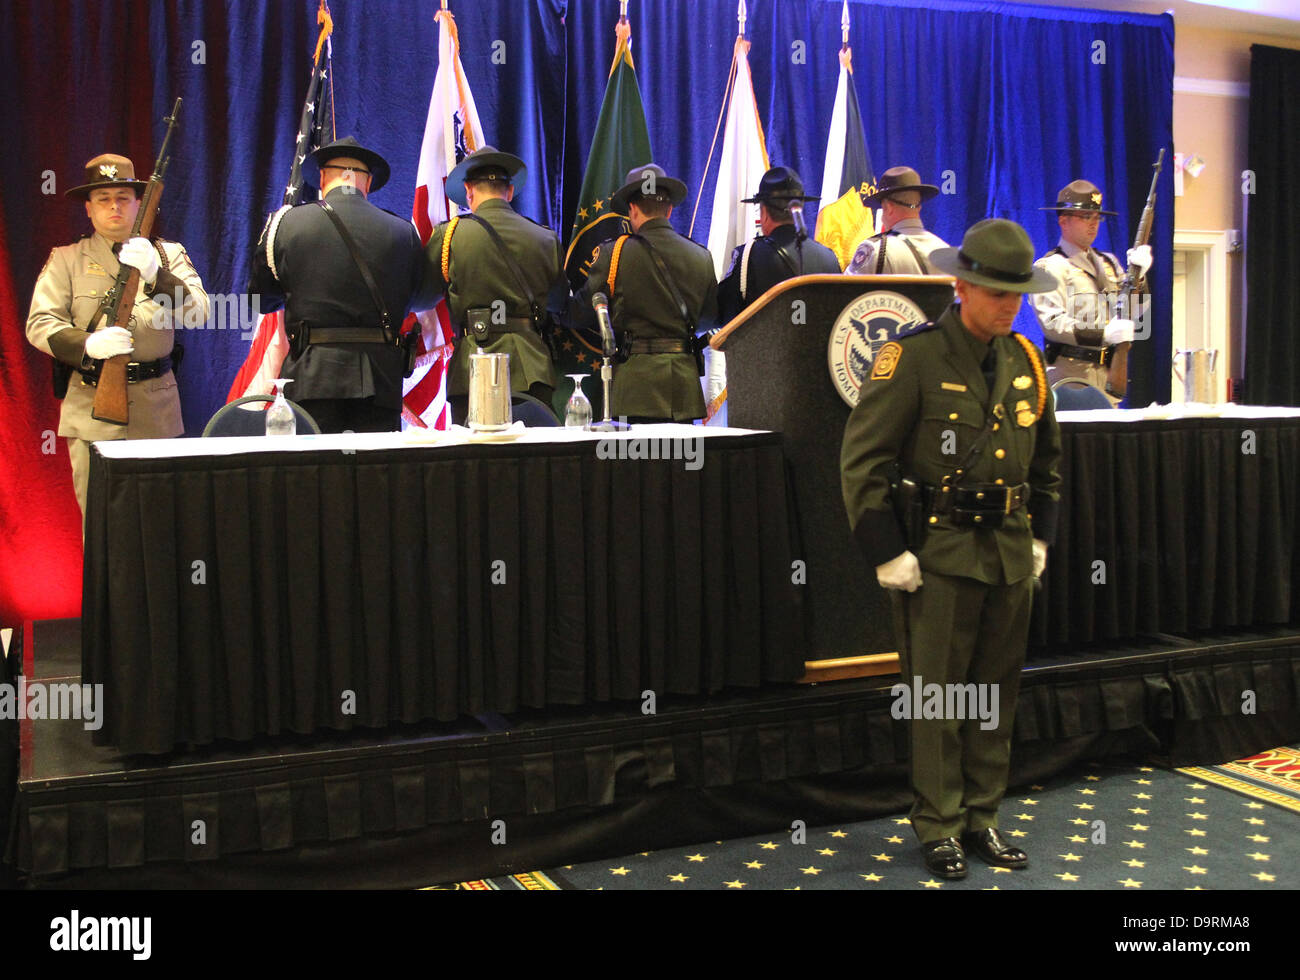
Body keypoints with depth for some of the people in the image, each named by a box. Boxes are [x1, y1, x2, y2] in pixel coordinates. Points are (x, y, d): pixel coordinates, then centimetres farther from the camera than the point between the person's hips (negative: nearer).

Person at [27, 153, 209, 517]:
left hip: (156, 408, 1)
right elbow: (40, 325, 0)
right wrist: (88, 344, -20)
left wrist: (156, 275, -20)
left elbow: (197, 314, -3)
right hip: (90, 405, -1)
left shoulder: (170, 255, 11)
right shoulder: (66, 259, 9)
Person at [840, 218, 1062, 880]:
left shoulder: (1025, 361, 7)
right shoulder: (913, 358, -11)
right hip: (940, 556, -6)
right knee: (937, 698, 2)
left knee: (996, 695, 12)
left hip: (1012, 556, 6)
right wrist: (887, 553, -13)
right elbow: (861, 460, -12)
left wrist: (1039, 537, 15)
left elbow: (1047, 459, 21)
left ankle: (982, 819, 25)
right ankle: (939, 827, 15)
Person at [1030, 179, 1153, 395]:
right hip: (1070, 373, -6)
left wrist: (1137, 274, 0)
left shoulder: (1108, 262, 18)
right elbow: (1052, 323, -16)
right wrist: (1104, 334, -23)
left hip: (1108, 370, 7)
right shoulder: (1050, 267, -4)